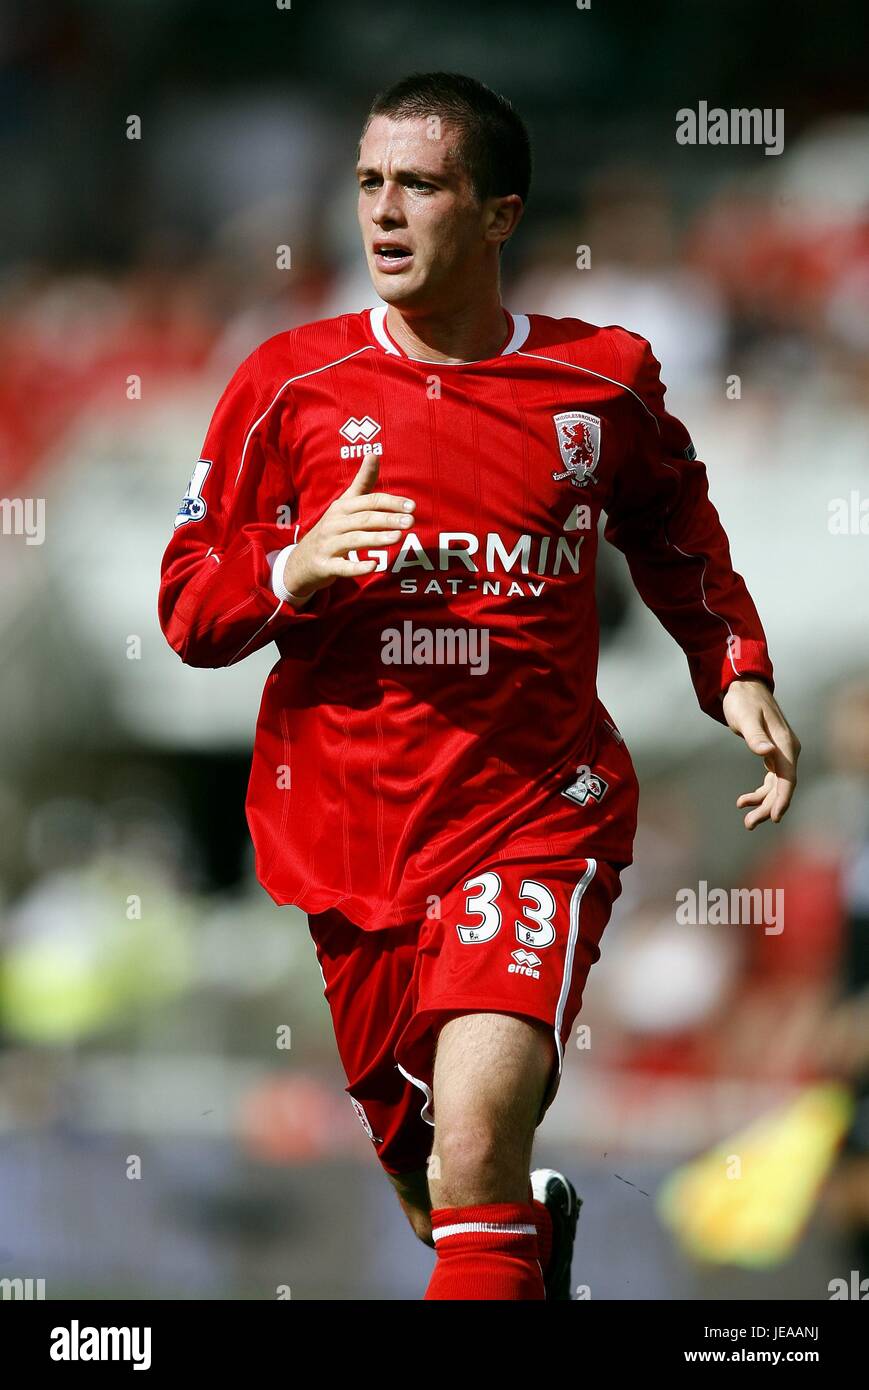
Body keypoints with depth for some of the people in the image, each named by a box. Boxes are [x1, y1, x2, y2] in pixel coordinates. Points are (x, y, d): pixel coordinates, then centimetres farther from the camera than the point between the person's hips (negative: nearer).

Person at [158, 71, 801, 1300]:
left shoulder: (605, 381, 1)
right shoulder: (292, 384, 0)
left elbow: (679, 541, 22)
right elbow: (187, 609, 3)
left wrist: (735, 674, 9)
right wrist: (295, 569, -16)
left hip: (534, 815, -2)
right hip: (347, 824, 2)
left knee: (477, 1141, -25)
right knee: (433, 1182, 15)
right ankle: (541, 1226, 49)